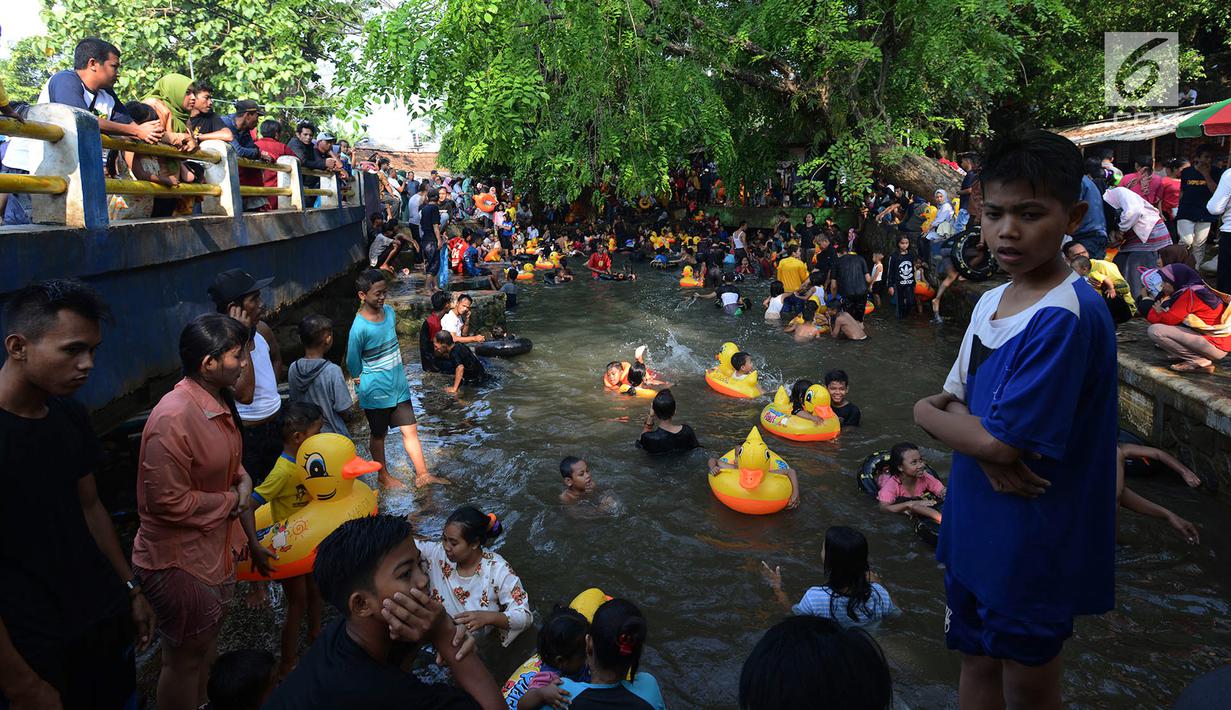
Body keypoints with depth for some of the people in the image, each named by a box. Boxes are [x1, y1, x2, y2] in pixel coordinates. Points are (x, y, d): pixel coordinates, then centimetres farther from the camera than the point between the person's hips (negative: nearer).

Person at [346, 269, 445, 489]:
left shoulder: (390, 312, -3)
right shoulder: (360, 327, -24)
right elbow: (353, 363, -11)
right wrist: (363, 382, 4)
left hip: (399, 385, 6)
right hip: (376, 391, -6)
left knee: (410, 430, 10)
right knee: (379, 435, 14)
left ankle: (422, 475, 20)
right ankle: (384, 476, 33)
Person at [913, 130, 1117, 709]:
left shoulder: (1068, 317, -24)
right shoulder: (991, 302, 2)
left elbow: (1002, 441, -26)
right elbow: (955, 400, 5)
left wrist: (926, 413, -8)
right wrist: (991, 450, -16)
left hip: (1032, 547, -7)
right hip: (974, 530, 7)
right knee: (976, 662, 22)